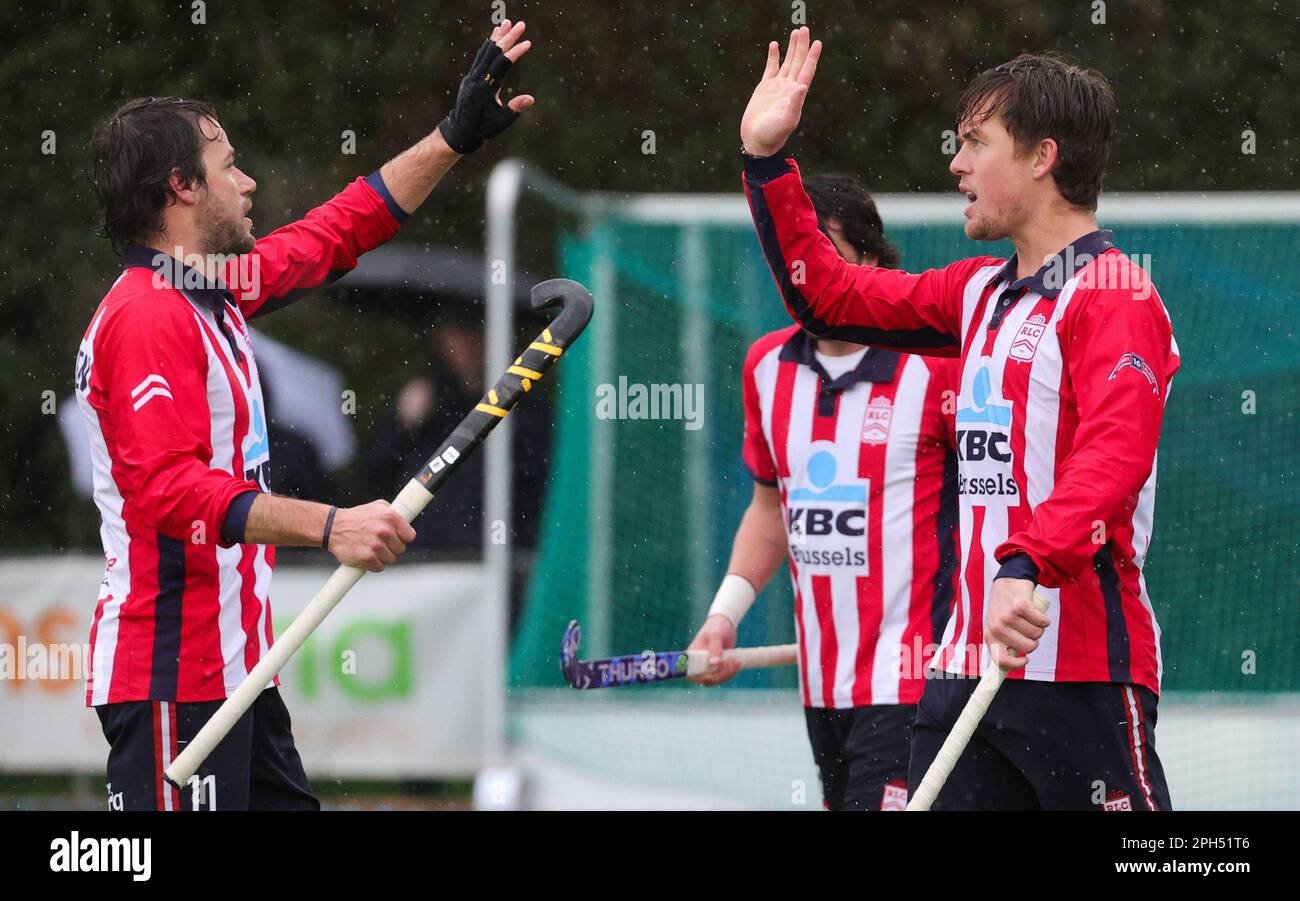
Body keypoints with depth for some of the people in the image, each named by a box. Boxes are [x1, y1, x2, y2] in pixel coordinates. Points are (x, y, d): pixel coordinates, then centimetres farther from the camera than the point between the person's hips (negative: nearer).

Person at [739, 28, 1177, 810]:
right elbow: (830, 295, 30)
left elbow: (1114, 455, -25)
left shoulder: (1114, 296, -9)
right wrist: (766, 159, 25)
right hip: (970, 661, 8)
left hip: (1084, 668, -8)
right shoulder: (982, 293, 19)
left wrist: (1030, 567, -38)